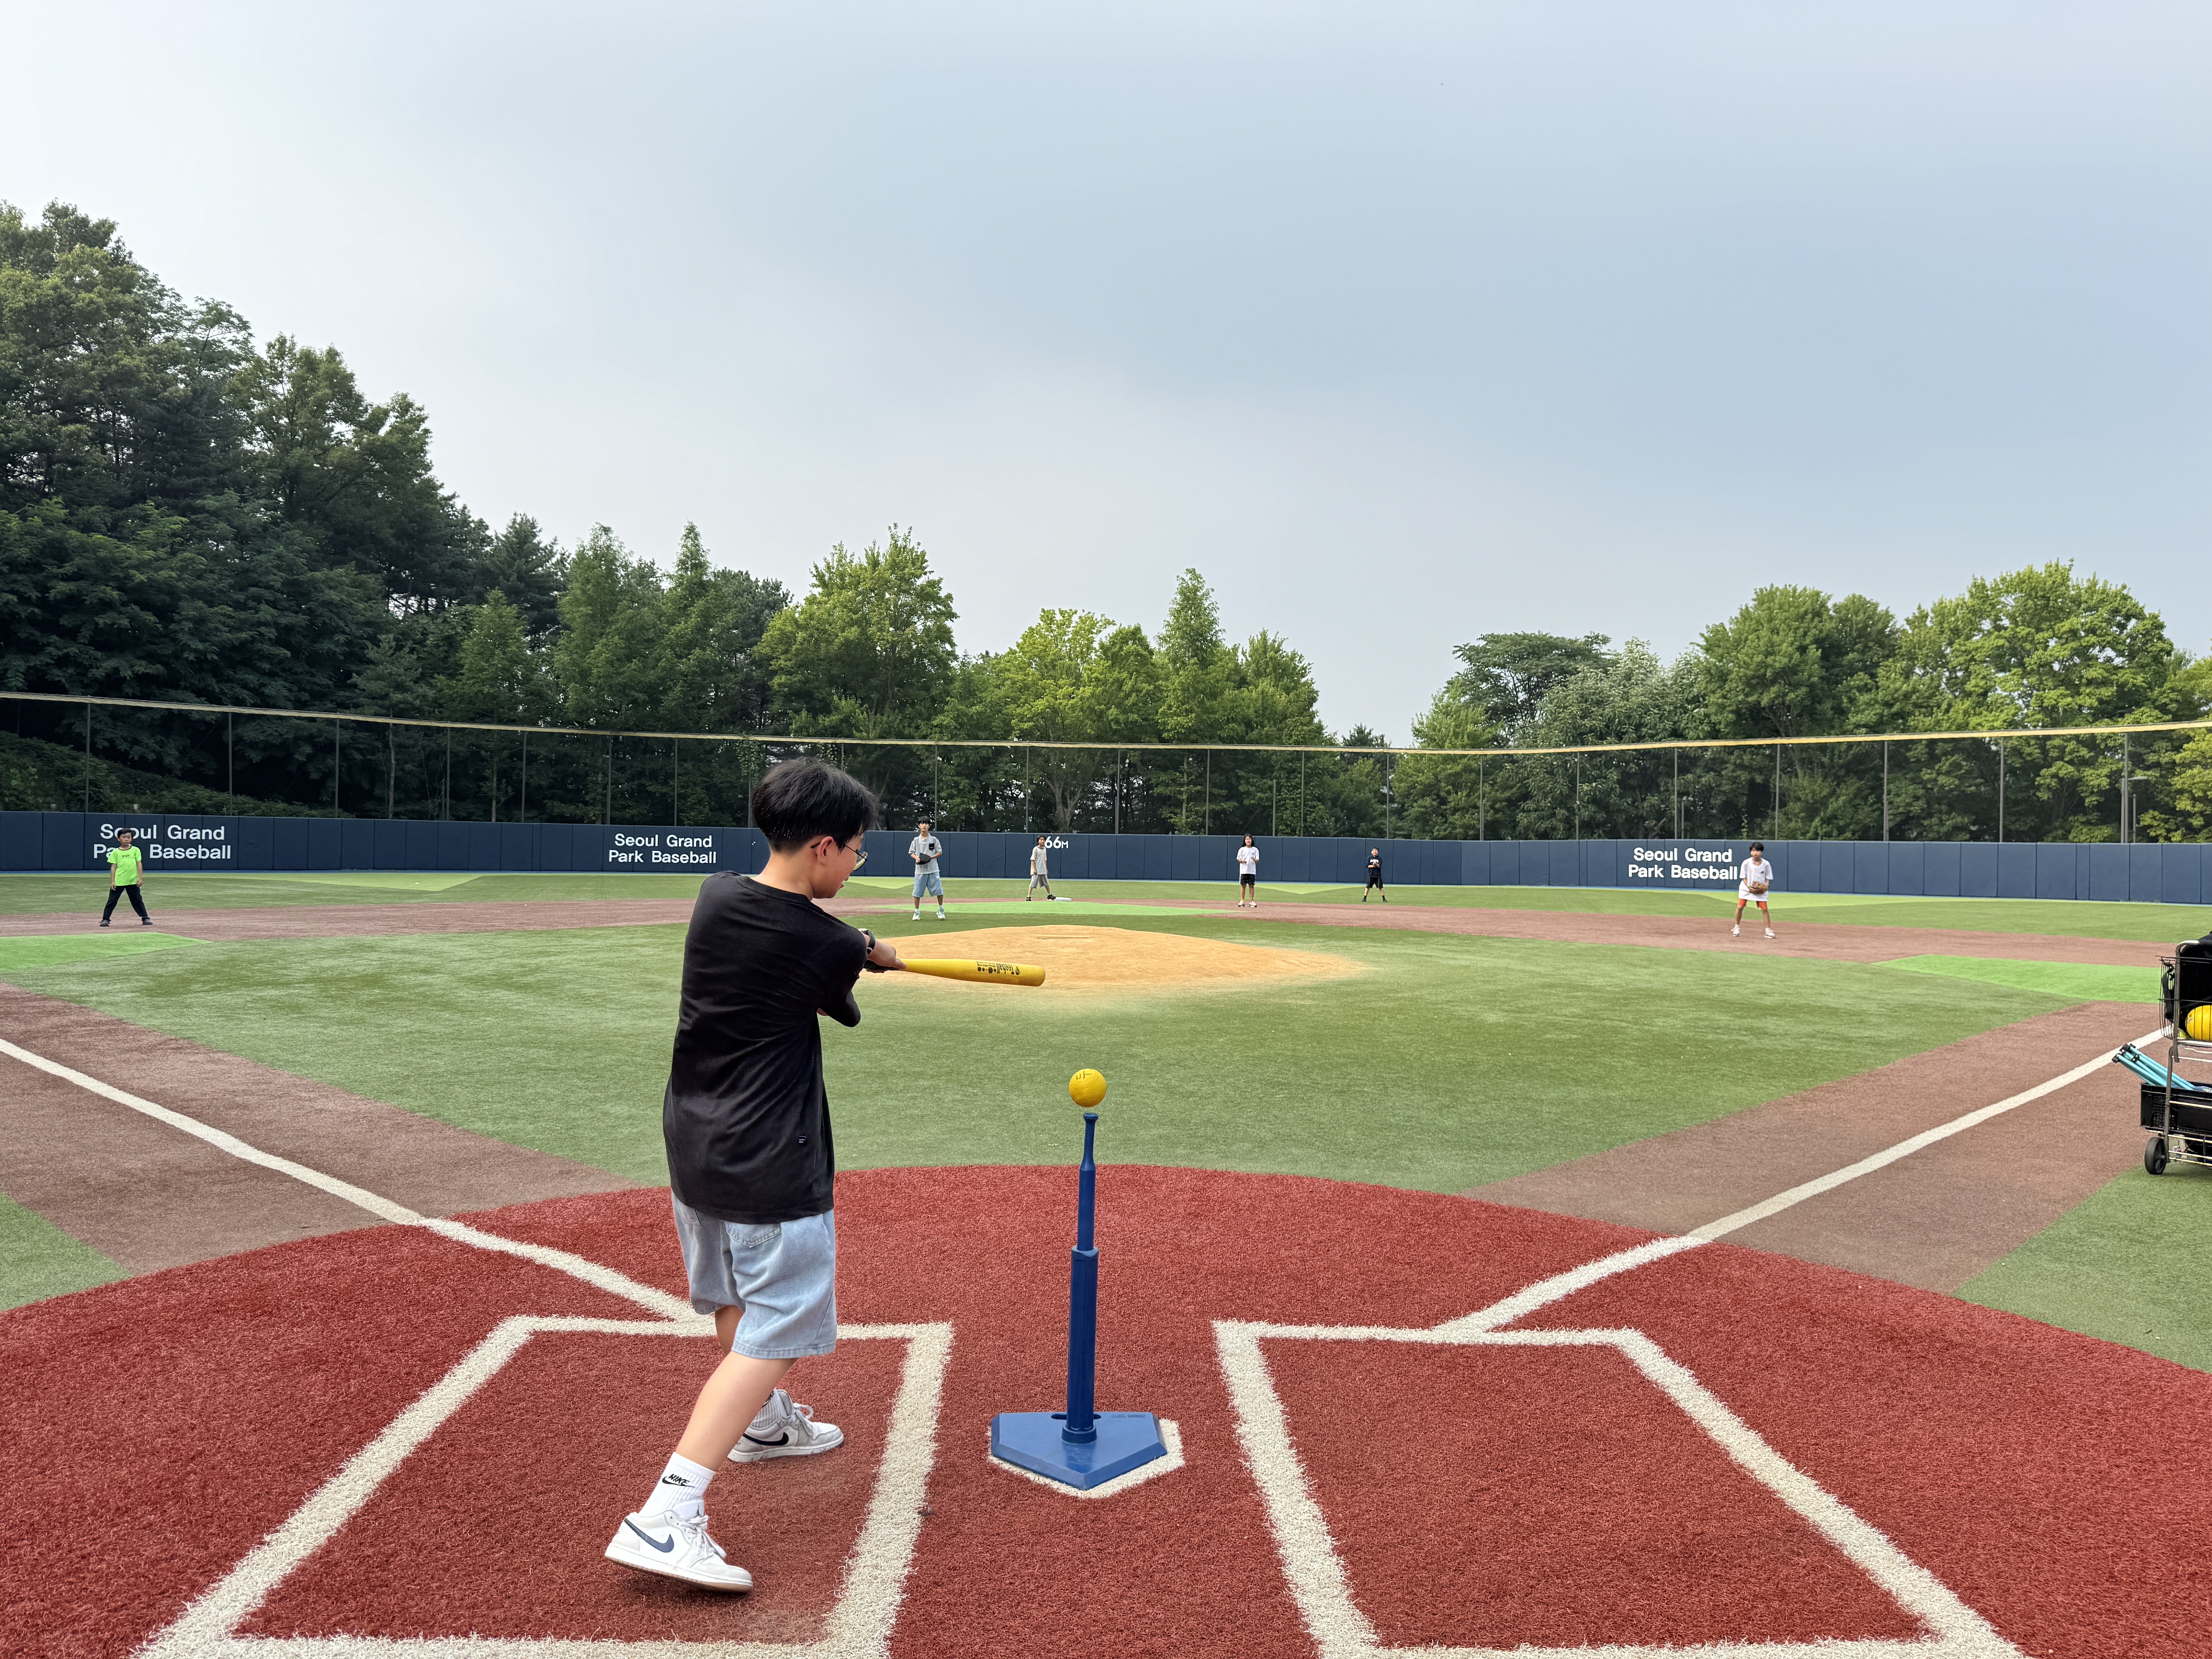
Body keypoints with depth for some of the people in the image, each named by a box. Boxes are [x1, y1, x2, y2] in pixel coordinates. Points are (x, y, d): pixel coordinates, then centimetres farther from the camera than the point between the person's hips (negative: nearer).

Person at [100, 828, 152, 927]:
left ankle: (145, 918, 13)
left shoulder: (135, 850, 3)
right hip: (119, 881, 0)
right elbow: (113, 867, 2)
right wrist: (112, 881, -2)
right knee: (112, 900, 3)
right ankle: (105, 919, 9)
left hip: (133, 881, 0)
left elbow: (139, 864, 3)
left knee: (137, 900, 9)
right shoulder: (116, 852, 2)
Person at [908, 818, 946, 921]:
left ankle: (941, 910, 16)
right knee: (917, 892, 0)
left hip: (933, 869, -1)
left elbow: (940, 852, 5)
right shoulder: (916, 840, 5)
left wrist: (931, 857, -12)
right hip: (920, 870, 1)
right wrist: (916, 857, -11)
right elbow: (911, 853, 10)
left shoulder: (934, 839, 3)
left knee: (939, 890, -2)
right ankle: (917, 912, 12)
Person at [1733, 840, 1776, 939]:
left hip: (1760, 890, 0)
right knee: (1740, 907, -2)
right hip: (1746, 888, 0)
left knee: (1765, 909, -4)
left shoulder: (1766, 864, -9)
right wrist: (1749, 887, -17)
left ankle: (1769, 930, 5)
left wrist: (1766, 886, -15)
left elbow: (1768, 878, 2)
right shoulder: (1746, 863, -11)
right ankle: (1737, 927, 16)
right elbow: (1743, 877, -4)